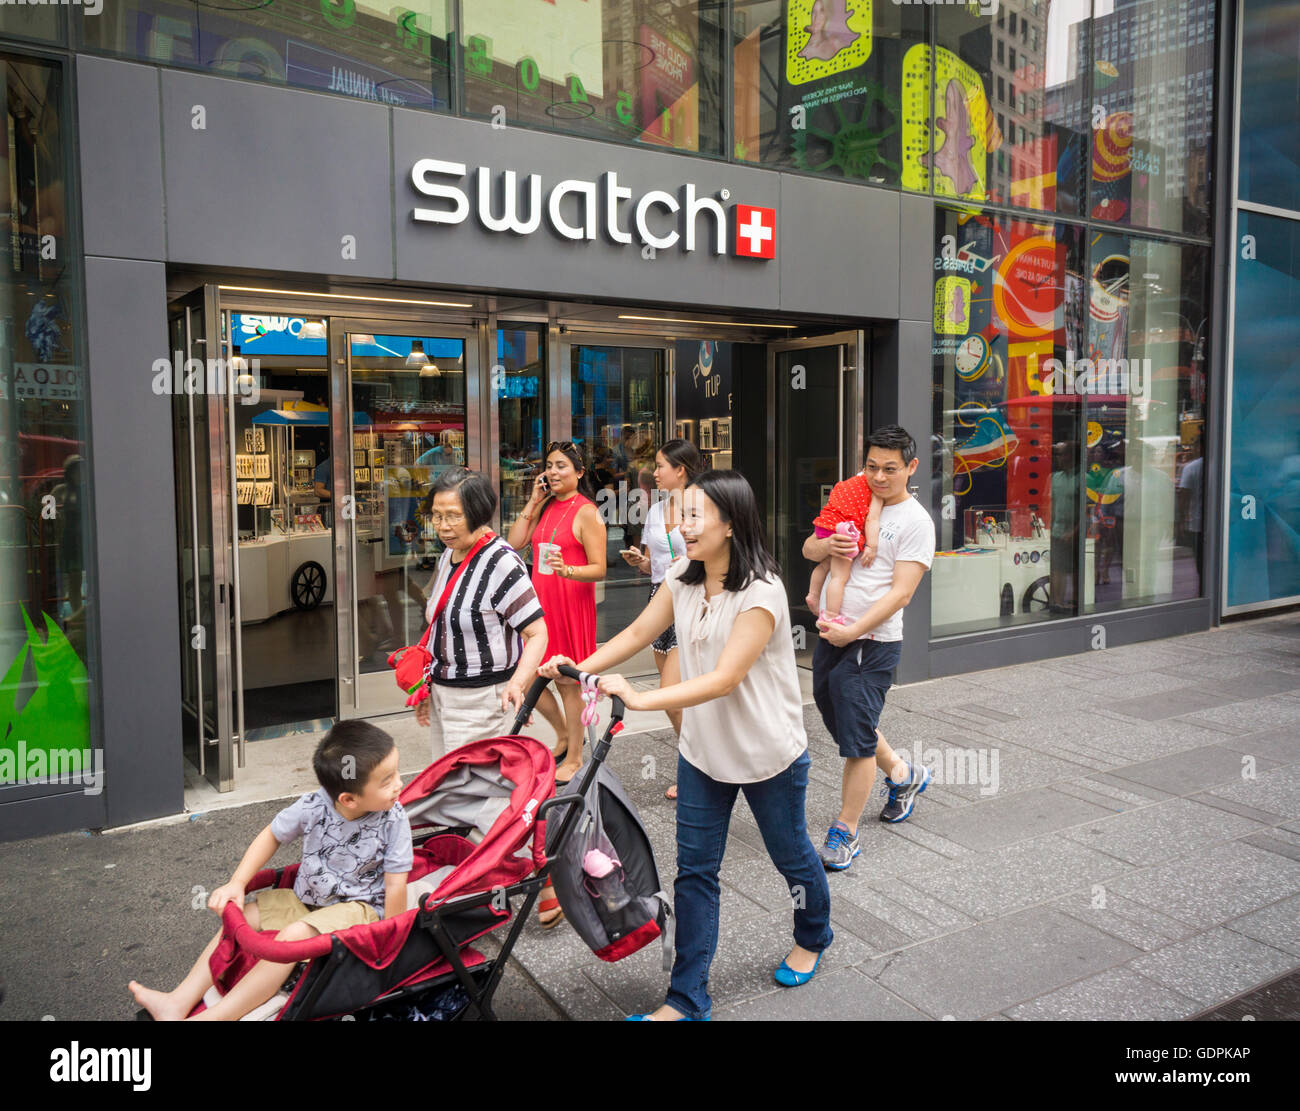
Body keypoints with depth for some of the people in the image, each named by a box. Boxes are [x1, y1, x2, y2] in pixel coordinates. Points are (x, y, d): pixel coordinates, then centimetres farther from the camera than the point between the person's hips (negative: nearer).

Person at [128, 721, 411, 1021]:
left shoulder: (393, 819, -23)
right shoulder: (313, 807, -17)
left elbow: (395, 886, -17)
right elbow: (272, 836, 2)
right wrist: (237, 884, -4)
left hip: (357, 907, -5)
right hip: (305, 898, 6)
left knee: (293, 936, -26)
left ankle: (215, 1016, -20)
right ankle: (179, 1002, -1)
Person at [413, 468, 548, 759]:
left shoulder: (502, 563, -18)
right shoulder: (447, 556, 9)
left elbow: (537, 633, -20)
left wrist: (517, 684, -35)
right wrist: (428, 688, 20)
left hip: (481, 701, -9)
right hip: (441, 695, 9)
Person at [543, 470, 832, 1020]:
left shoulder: (761, 592, -25)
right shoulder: (684, 578, -2)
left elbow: (725, 678, -31)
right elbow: (638, 632, 2)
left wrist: (642, 699, -37)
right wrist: (581, 667, -15)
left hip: (768, 753, -6)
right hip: (703, 750, 6)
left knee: (790, 855, 18)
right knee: (694, 871, 8)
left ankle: (812, 939, 48)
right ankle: (686, 999, 19)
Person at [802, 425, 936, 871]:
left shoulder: (916, 521, -7)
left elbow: (901, 591, -14)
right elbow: (808, 549, 15)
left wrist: (854, 631, -21)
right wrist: (827, 545, -9)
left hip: (872, 642, -7)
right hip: (831, 634, 7)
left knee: (856, 737, -4)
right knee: (839, 718, 20)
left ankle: (845, 832, 10)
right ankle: (902, 774, 42)